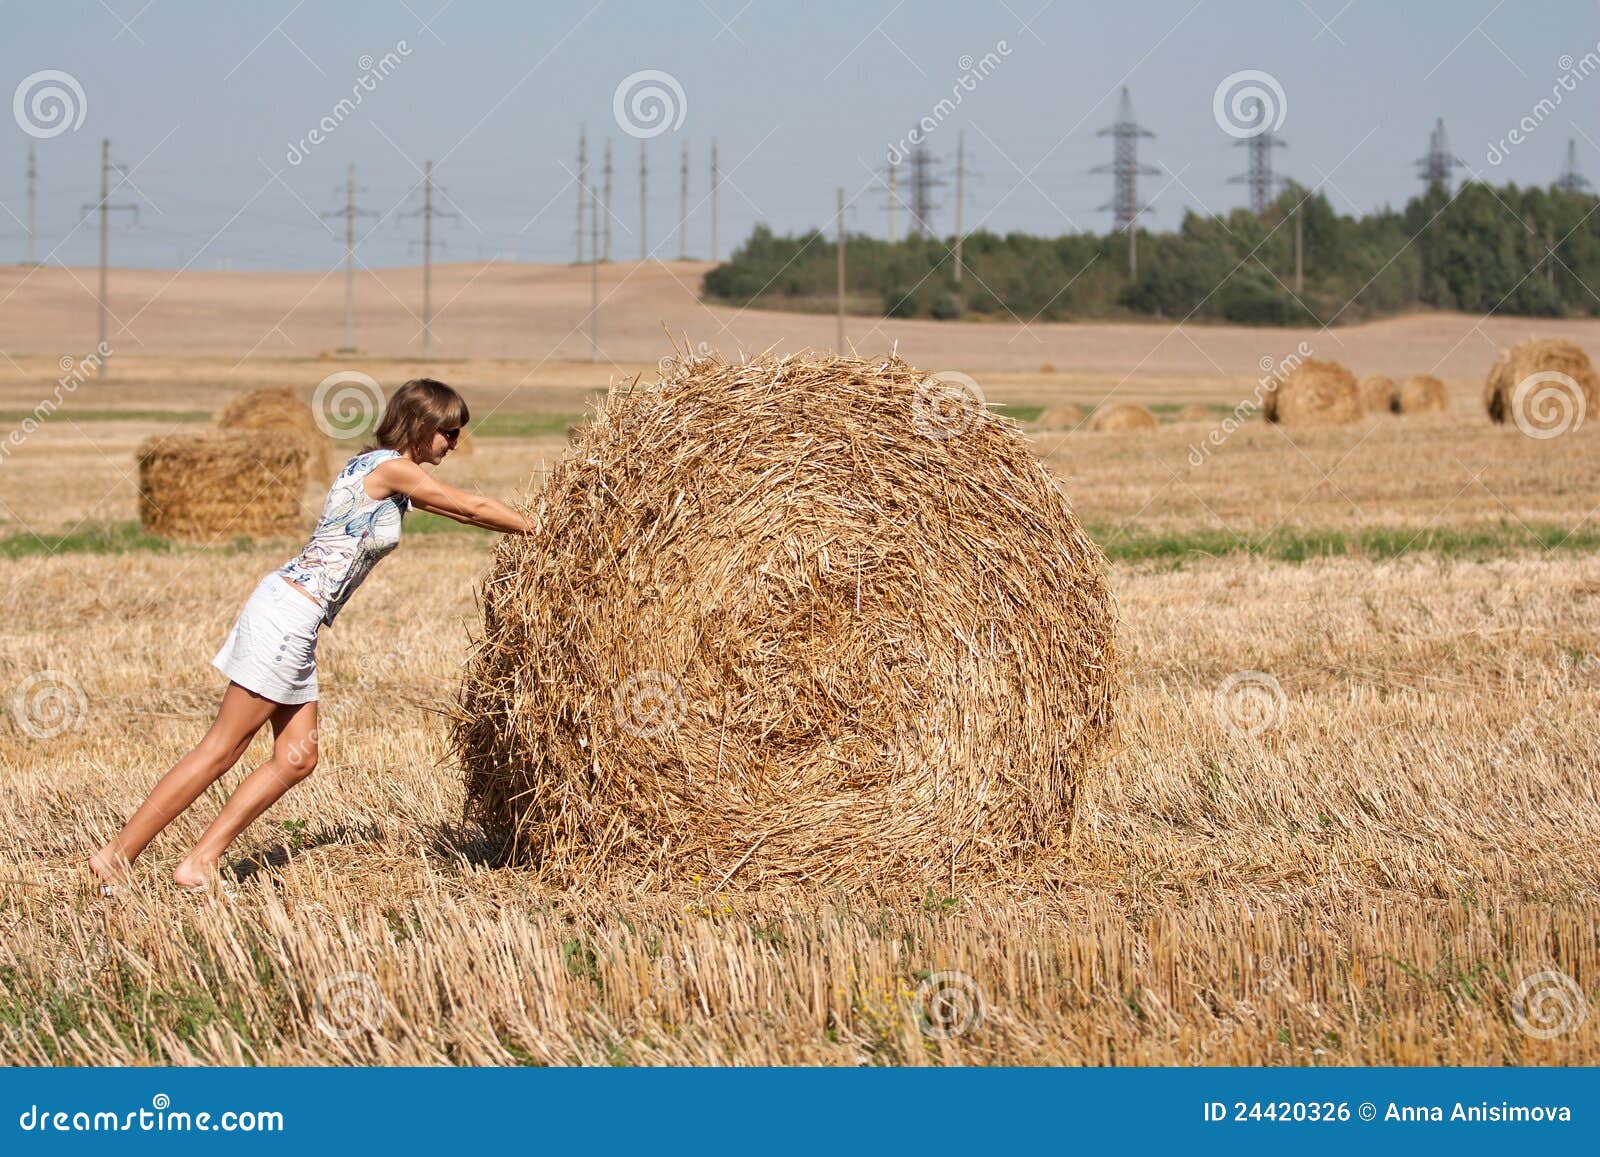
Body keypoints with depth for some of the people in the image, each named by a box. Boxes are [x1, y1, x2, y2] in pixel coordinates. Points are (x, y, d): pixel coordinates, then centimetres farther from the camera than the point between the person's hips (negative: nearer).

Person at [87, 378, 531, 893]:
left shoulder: (374, 466, 18)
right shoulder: (392, 467, -9)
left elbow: (460, 510, 26)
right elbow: (471, 508, -3)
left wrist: (523, 527, 26)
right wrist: (536, 528, 10)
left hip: (291, 612, 10)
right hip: (290, 613, -10)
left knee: (296, 758, 8)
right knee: (221, 749, -8)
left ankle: (200, 863, 7)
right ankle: (117, 855, -7)